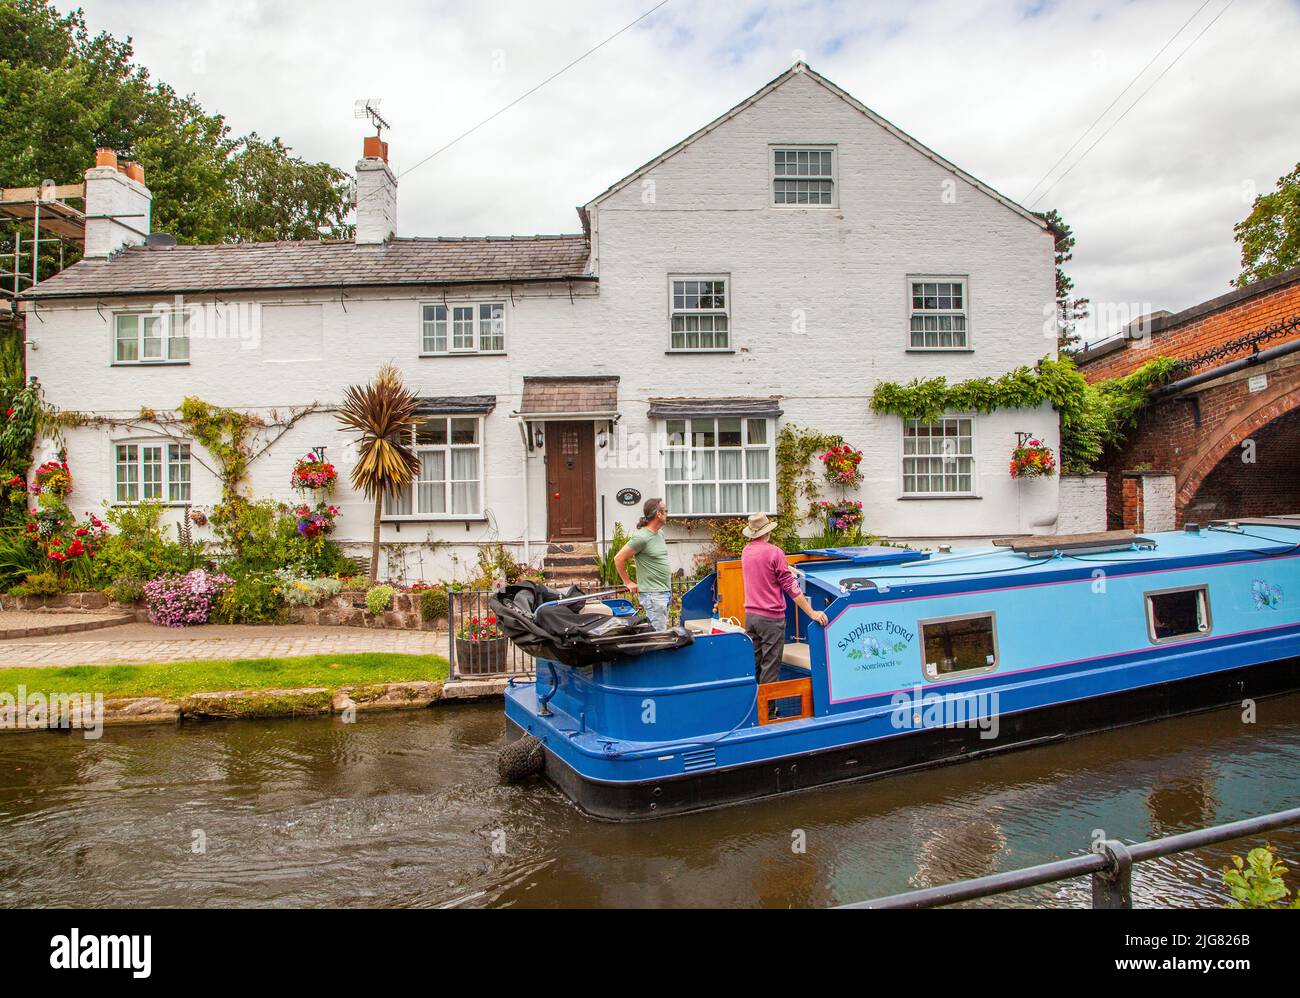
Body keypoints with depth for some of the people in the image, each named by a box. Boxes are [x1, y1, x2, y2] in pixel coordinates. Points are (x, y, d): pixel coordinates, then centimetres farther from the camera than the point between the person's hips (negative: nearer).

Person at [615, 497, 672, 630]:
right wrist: (628, 583, -6)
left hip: (666, 592, 9)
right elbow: (619, 558, -13)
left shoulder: (660, 533, 12)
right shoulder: (641, 537, -16)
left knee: (663, 630, 12)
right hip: (652, 593, -9)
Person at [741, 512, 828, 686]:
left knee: (752, 663, 14)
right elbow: (790, 587, -15)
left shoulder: (746, 551, 7)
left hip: (750, 614, 7)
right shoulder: (774, 552, -14)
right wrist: (812, 613, -12)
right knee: (770, 666, 0)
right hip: (771, 617, -7)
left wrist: (786, 567, 34)